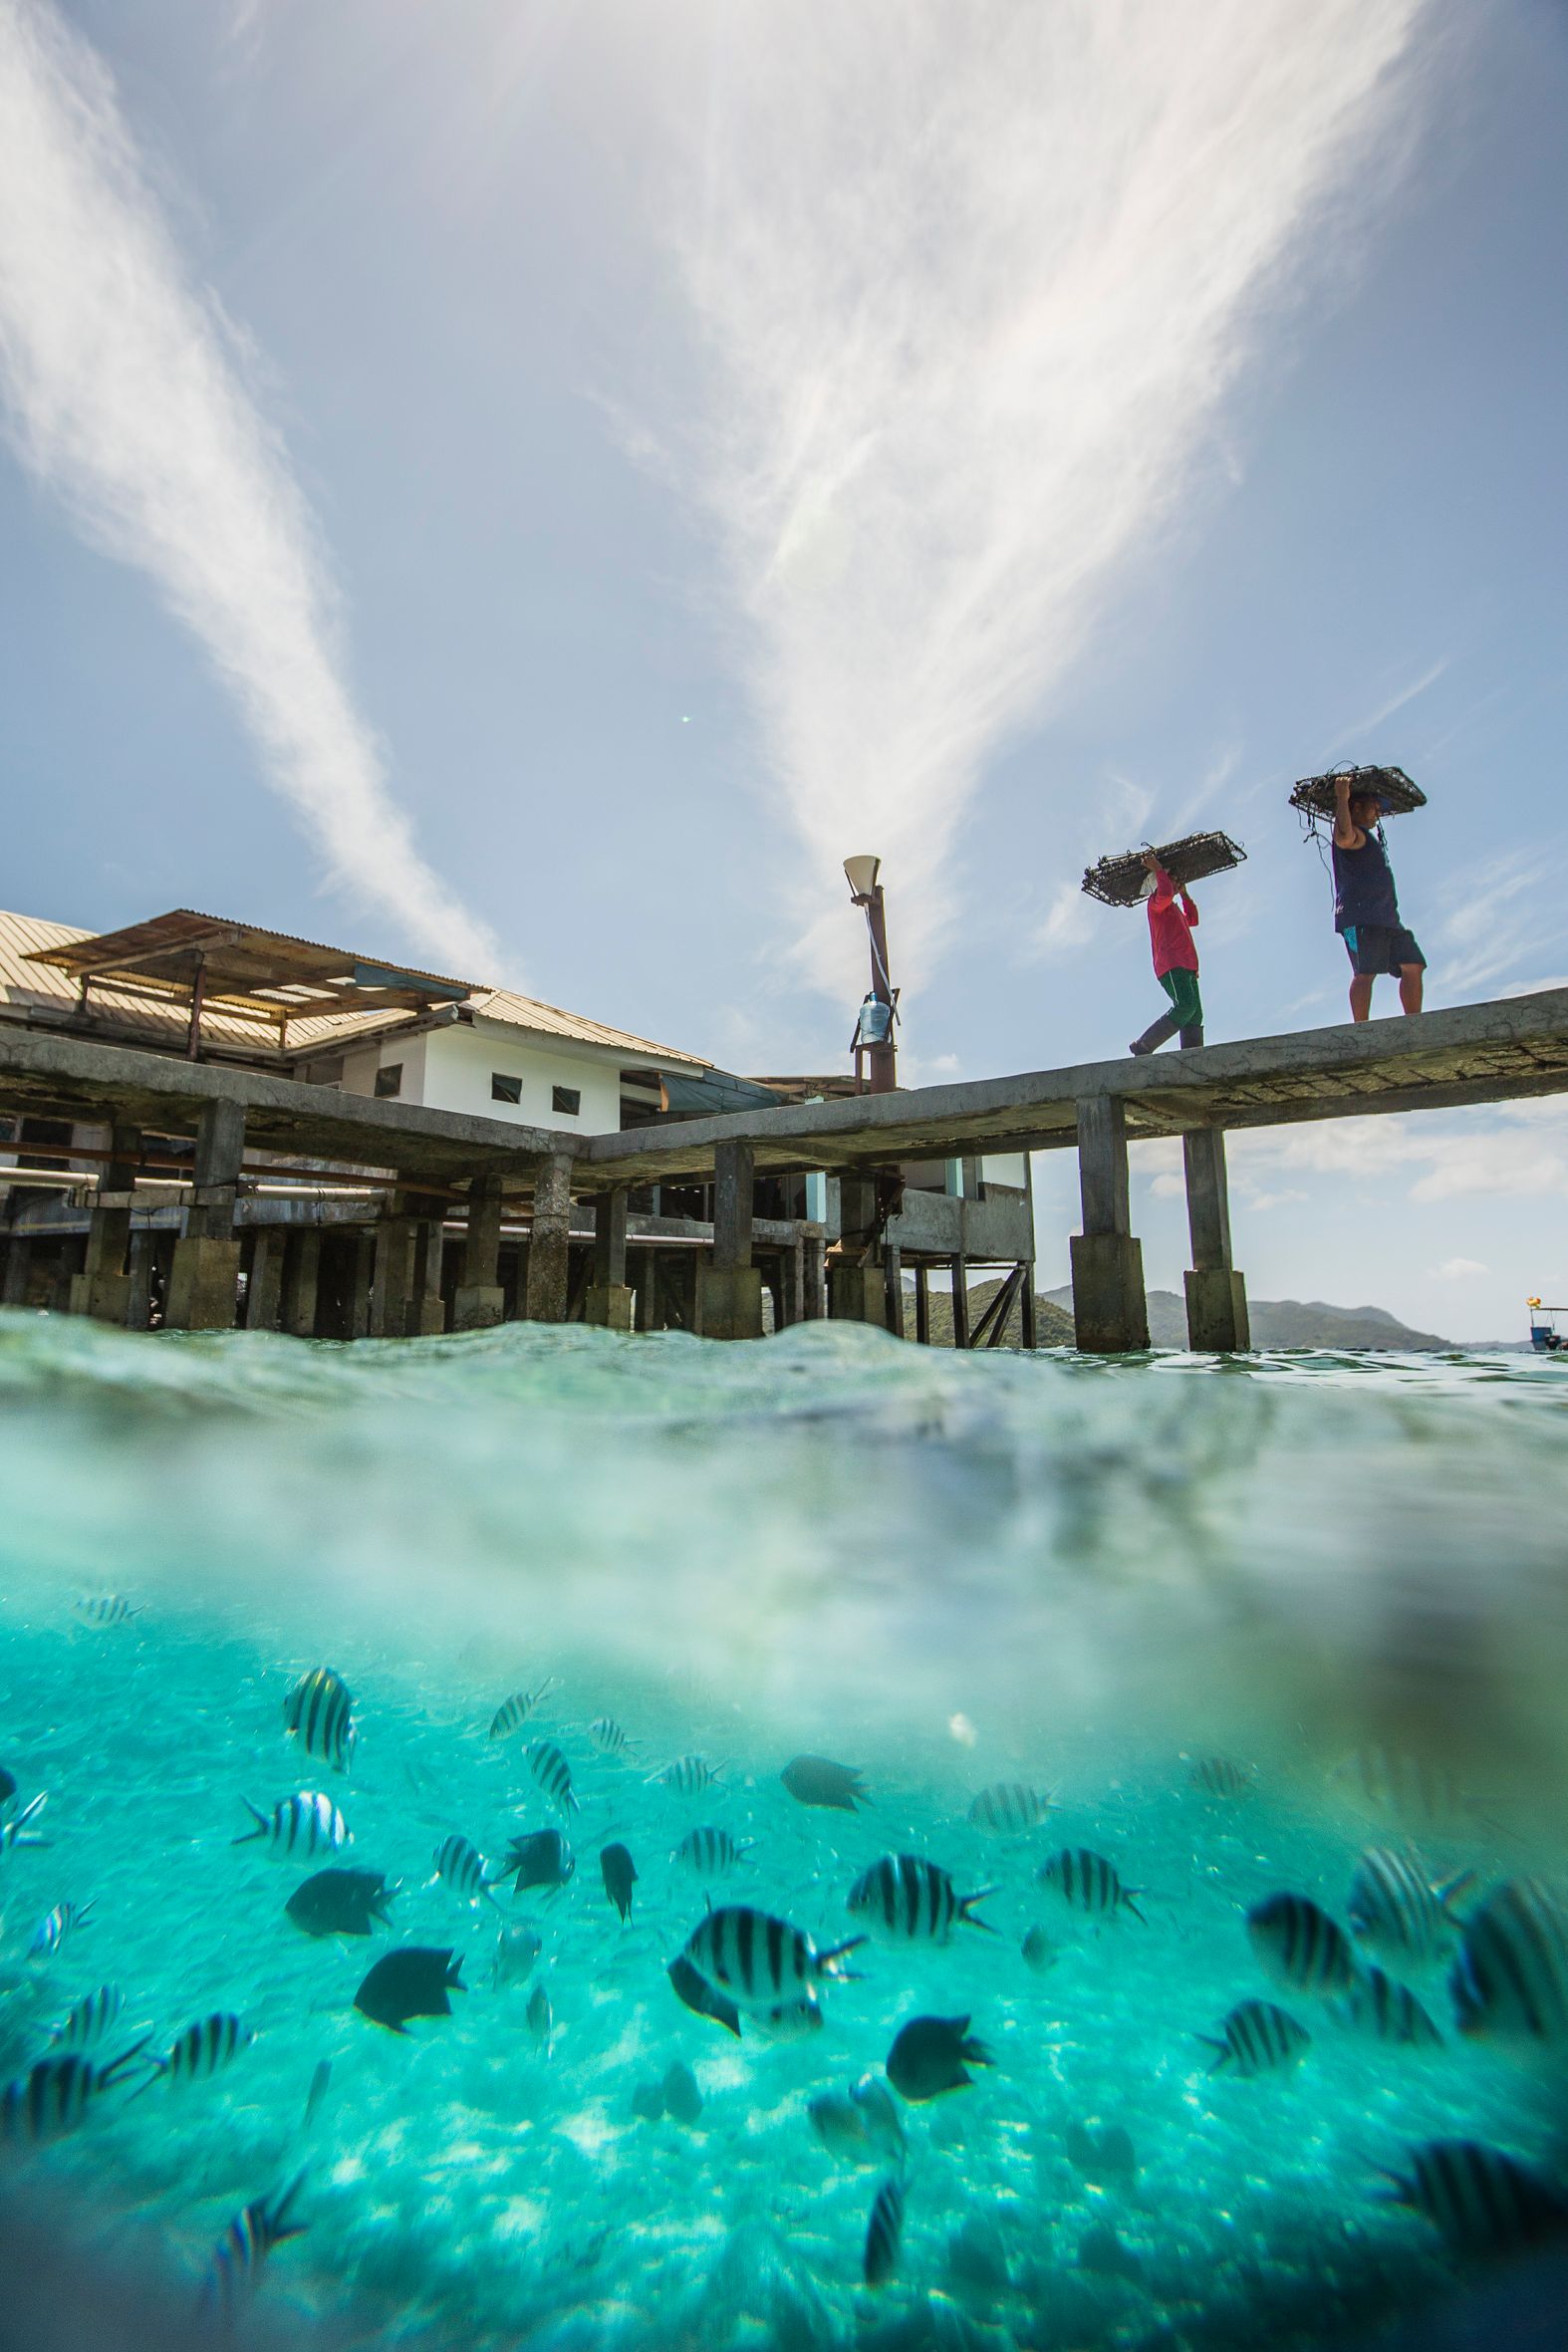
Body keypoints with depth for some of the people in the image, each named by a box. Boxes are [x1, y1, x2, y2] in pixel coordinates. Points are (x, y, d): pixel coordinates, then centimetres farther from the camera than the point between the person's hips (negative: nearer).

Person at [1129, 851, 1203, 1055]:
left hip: (1186, 966, 9)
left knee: (1195, 1016, -5)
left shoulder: (1173, 908, 35)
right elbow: (1165, 893, -17)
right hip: (1171, 964, -9)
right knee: (1186, 1005, -28)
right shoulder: (1155, 901, 7)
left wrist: (1183, 893, 46)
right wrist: (1158, 869, -3)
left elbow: (1192, 919, 50)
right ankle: (1142, 1046, -26)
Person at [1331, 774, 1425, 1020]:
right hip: (1360, 915, -10)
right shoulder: (1353, 833, -2)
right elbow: (1343, 838, -26)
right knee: (1365, 972, -17)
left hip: (1385, 916, 10)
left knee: (1413, 966, 1)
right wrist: (1342, 798, -20)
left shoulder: (1368, 836, 29)